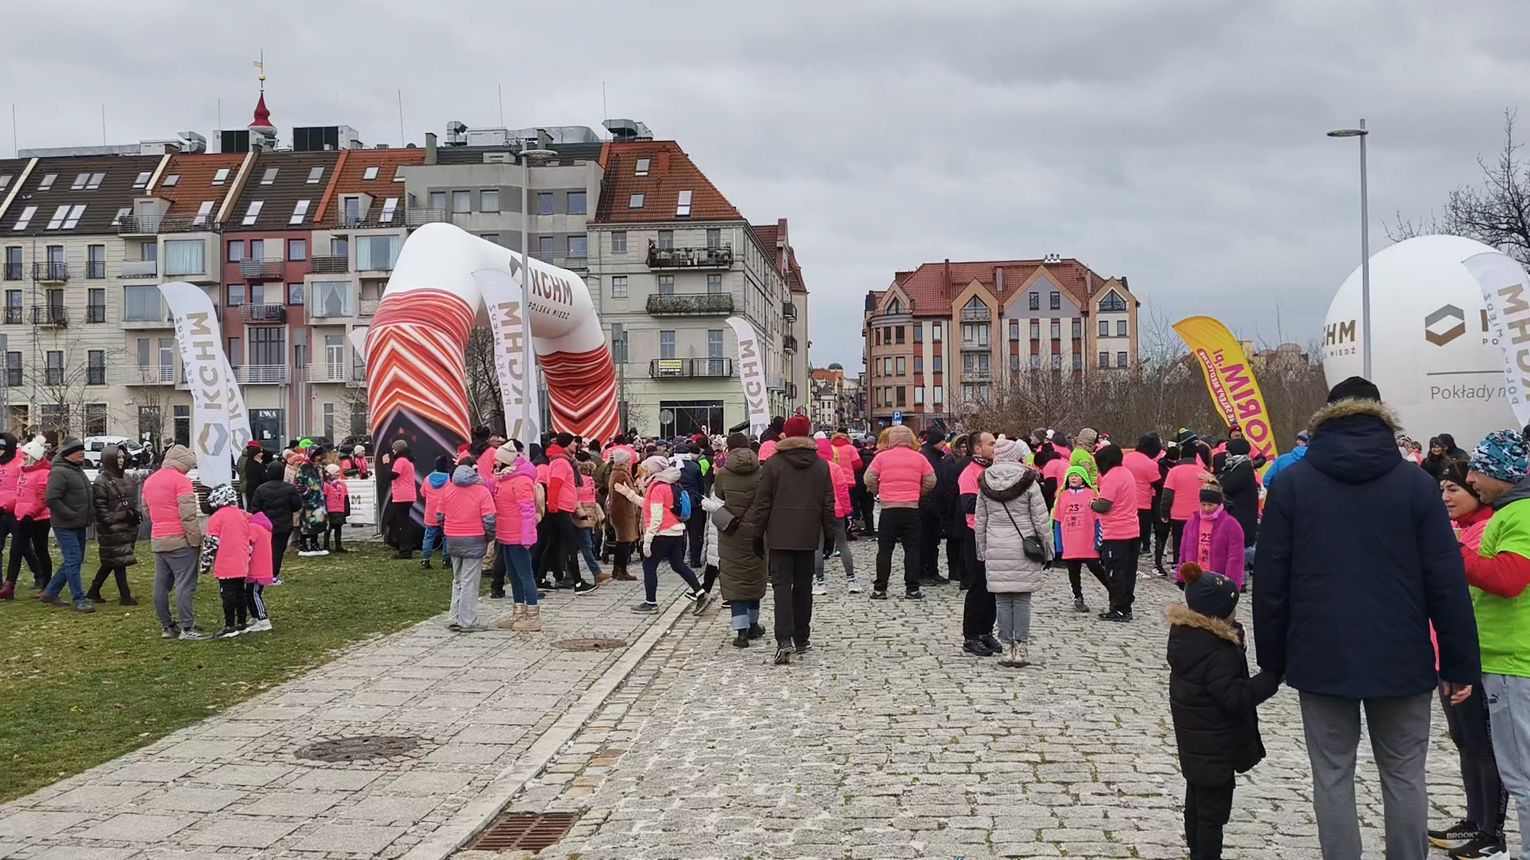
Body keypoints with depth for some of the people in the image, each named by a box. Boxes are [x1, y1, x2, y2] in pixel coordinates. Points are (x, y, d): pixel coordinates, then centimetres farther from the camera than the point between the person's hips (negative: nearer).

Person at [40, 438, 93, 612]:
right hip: (65, 526, -10)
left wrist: (91, 513, 12)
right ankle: (79, 599, -3)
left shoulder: (78, 471, 15)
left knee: (74, 561, 15)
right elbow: (51, 499, -22)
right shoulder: (59, 472, -15)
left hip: (79, 525, 10)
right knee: (73, 561, -7)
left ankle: (50, 592, 27)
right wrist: (71, 515, -20)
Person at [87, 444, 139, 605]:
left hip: (126, 527, 8)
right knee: (119, 561, -3)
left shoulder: (125, 478, 14)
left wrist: (135, 513, 9)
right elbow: (100, 507, -14)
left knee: (110, 562, 13)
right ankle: (125, 596, 2)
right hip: (112, 530, -8)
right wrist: (109, 523, -19)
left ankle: (93, 592, 24)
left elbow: (132, 500, 23)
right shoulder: (101, 481, -10)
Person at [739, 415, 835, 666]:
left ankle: (784, 640, -19)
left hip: (780, 536, -3)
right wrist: (829, 534, 15)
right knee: (803, 586, 13)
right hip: (808, 536, 3)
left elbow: (762, 502, -4)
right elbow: (828, 504, 6)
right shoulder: (821, 465, 3)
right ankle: (801, 639, 20)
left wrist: (755, 532, 3)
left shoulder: (773, 464, -5)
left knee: (782, 584, -5)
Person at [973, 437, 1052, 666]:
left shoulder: (985, 483, 5)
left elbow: (979, 522, 8)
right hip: (1023, 549, -2)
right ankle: (1022, 649, 6)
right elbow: (1042, 520, -4)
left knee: (1002, 600, 7)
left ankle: (1009, 647, 9)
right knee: (1022, 599, 5)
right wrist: (1048, 552, 5)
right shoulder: (1028, 483, -5)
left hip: (996, 548, 2)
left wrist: (982, 552, 16)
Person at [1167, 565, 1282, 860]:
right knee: (1213, 811, 2)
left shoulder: (1183, 634, -1)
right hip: (1215, 748, -9)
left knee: (1197, 799, 23)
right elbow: (1235, 698, -26)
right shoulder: (1218, 652, -29)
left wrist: (1235, 636, -4)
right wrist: (1270, 679, -23)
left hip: (1193, 742, 9)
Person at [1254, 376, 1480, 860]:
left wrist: (1273, 658, 8)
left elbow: (1270, 580, -1)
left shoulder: (1292, 484, -1)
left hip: (1322, 659, 0)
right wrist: (1459, 663, 2)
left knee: (1332, 777, 7)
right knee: (1404, 777, 12)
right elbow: (1447, 580, -4)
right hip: (1401, 659, 0)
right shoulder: (1415, 483, -2)